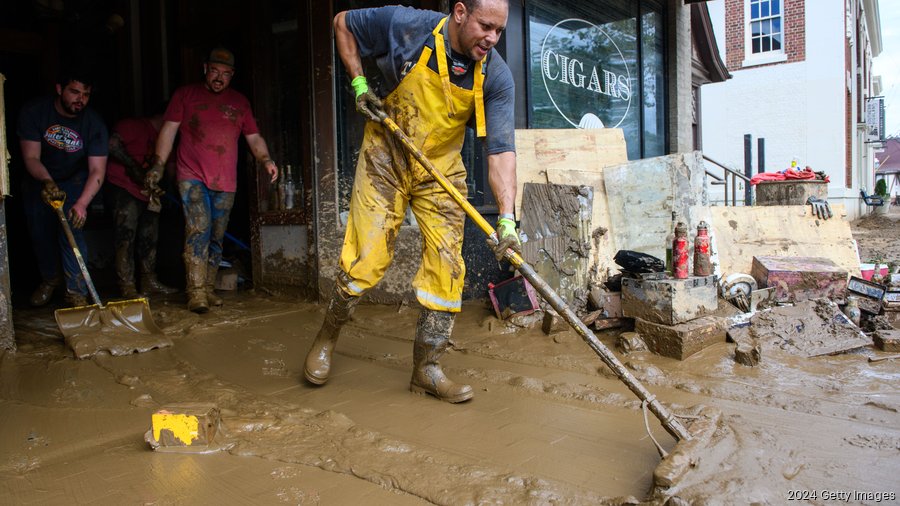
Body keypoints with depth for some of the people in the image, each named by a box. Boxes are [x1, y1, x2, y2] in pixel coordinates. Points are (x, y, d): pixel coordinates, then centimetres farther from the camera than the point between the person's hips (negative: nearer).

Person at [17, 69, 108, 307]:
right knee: (40, 233, 8)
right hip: (39, 179, 2)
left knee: (71, 230, -15)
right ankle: (50, 278, 33)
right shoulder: (34, 112, -22)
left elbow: (97, 170, -28)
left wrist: (82, 204, -42)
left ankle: (76, 291, -7)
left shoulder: (94, 123, -23)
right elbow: (31, 157, -24)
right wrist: (47, 182, -44)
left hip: (74, 181, -2)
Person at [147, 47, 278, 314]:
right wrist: (158, 164, -6)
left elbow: (254, 137, 15)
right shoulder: (185, 94, 8)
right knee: (199, 228, -18)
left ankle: (209, 289, 16)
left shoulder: (240, 102, 16)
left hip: (225, 182, 3)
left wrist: (266, 160, -4)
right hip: (192, 175, -3)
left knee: (216, 238, 7)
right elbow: (169, 130, 4)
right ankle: (196, 291, -18)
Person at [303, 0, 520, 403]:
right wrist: (359, 84, -10)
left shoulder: (496, 76, -15)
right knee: (365, 260, -6)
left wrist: (507, 220, -32)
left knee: (447, 267, -3)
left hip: (441, 171, 3)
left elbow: (501, 150, -21)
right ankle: (326, 337, 22)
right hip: (386, 158, -2)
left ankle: (426, 368, 11)